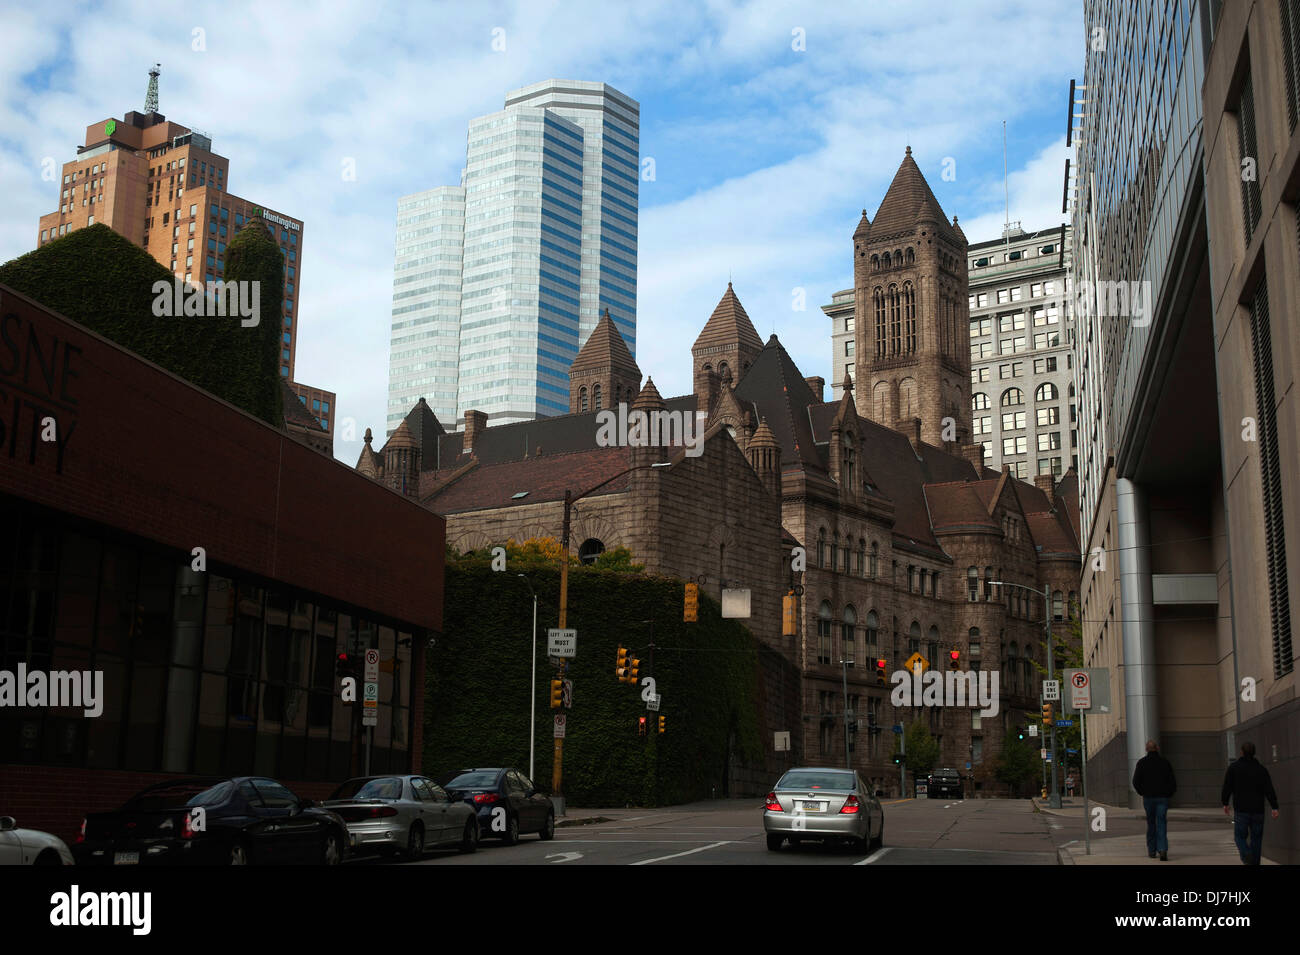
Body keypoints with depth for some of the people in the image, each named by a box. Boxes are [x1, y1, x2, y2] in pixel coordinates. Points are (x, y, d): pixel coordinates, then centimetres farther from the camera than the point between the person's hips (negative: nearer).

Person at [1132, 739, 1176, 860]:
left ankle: (1151, 850, 17)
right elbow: (1173, 782, -1)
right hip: (1163, 798, 0)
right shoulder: (1165, 762, 1)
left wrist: (1142, 792, 8)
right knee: (1161, 824, -2)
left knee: (1151, 823, 14)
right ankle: (1163, 850, -19)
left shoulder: (1142, 762, -2)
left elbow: (1136, 781, -8)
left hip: (1148, 797, 0)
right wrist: (1168, 794, 13)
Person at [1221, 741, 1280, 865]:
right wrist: (1275, 807, -10)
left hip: (1241, 810, -2)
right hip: (1258, 810, 2)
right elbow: (1269, 789, -4)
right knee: (1256, 839, 9)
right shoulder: (1261, 769, 5)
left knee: (1240, 837, 5)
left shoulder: (1234, 768, 0)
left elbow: (1227, 787, 0)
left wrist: (1225, 804, 12)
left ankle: (1247, 857, -22)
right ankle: (1255, 863, 6)